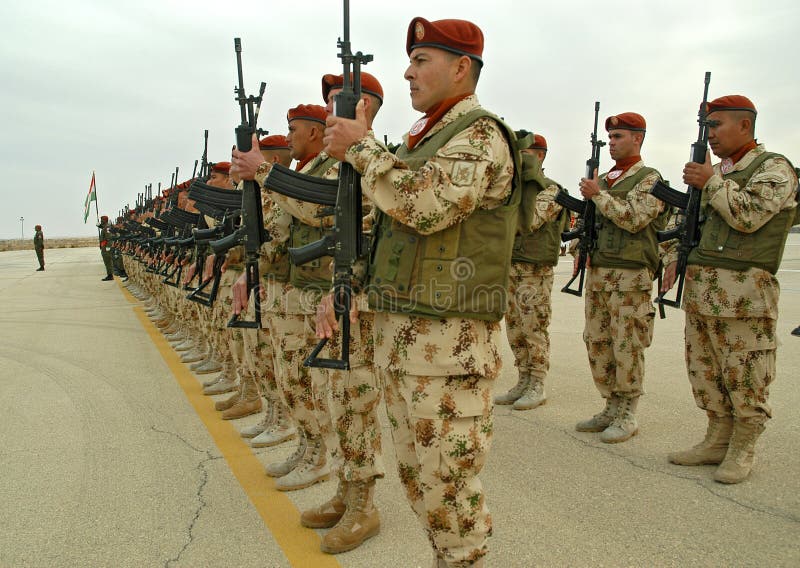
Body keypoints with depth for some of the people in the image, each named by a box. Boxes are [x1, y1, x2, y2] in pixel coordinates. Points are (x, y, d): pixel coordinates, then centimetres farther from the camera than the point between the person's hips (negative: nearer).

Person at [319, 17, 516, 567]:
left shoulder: (479, 134, -9)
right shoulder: (423, 140, 19)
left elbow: (424, 207, -26)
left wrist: (361, 146, -14)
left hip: (448, 344, -9)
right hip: (397, 336, 9)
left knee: (449, 489, 2)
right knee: (418, 477, 19)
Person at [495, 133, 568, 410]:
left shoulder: (550, 190, -7)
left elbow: (528, 222, -21)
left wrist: (531, 180, -19)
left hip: (535, 272, -7)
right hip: (509, 268, 7)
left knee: (534, 331, -1)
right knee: (515, 330, 11)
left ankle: (537, 387, 10)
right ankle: (523, 383, 21)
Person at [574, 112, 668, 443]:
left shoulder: (650, 179, -4)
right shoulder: (603, 179, 18)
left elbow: (633, 218, -19)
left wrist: (598, 194, -14)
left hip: (630, 276, -7)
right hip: (597, 272, 8)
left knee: (626, 347, -2)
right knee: (596, 342, 9)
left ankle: (627, 416, 10)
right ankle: (611, 408, 21)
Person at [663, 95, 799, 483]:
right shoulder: (716, 171, 20)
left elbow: (748, 216, -17)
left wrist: (711, 183, -10)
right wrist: (676, 257, 12)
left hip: (743, 288, -7)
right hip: (700, 286, 8)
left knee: (743, 373, -1)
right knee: (705, 368, 11)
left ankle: (742, 451, 13)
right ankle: (718, 440, 23)